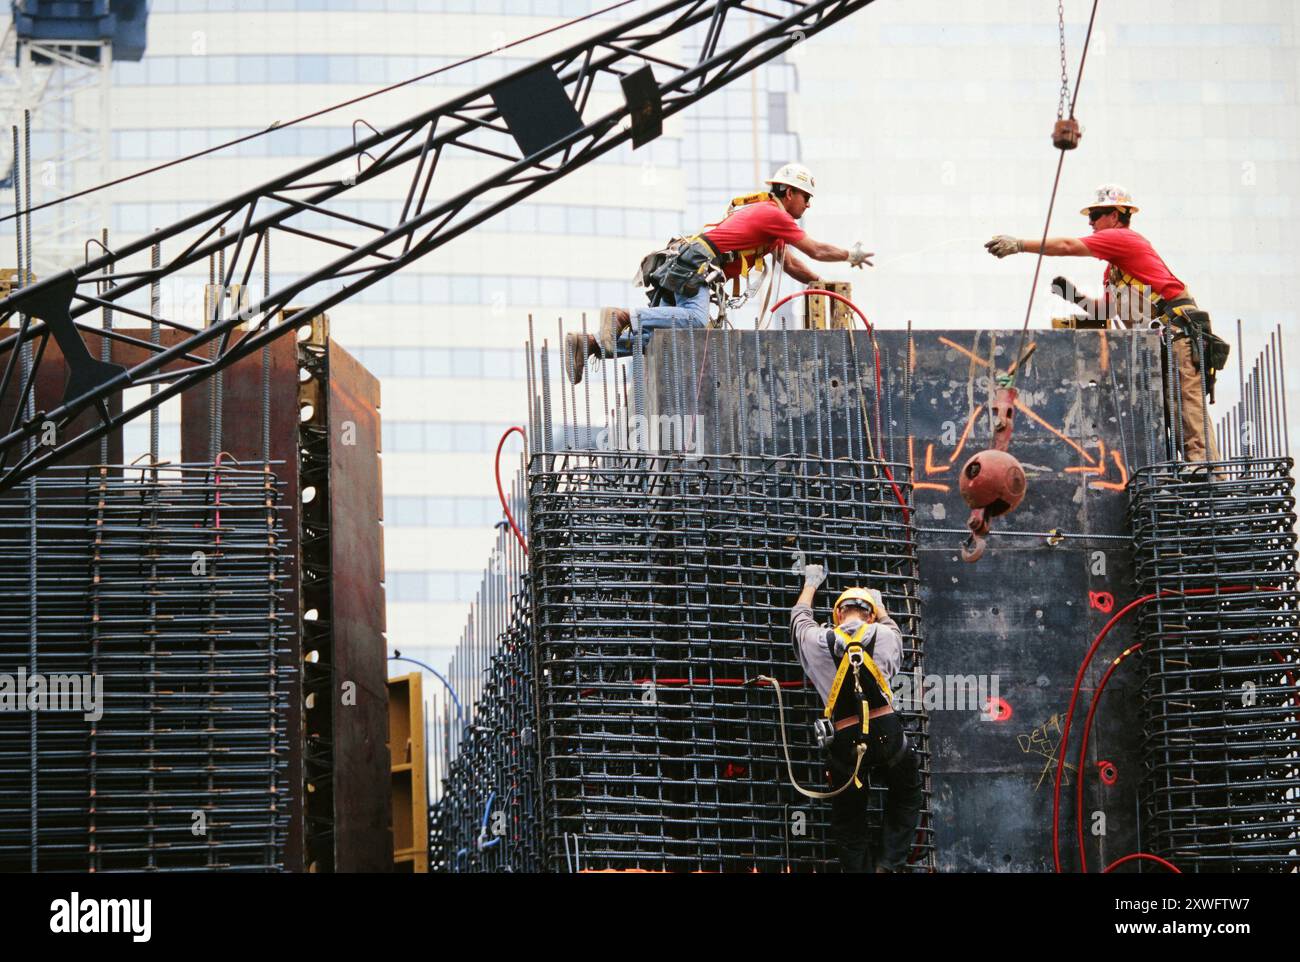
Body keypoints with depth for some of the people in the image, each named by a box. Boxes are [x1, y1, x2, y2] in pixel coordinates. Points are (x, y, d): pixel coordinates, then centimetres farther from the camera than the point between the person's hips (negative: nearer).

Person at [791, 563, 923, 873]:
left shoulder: (816, 640, 5)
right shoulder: (884, 636, 4)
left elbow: (799, 617, 29)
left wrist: (811, 584, 47)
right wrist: (880, 607, 51)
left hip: (846, 742, 0)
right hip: (887, 731, 0)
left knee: (848, 819, 13)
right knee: (906, 795, 21)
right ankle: (889, 863, 10)